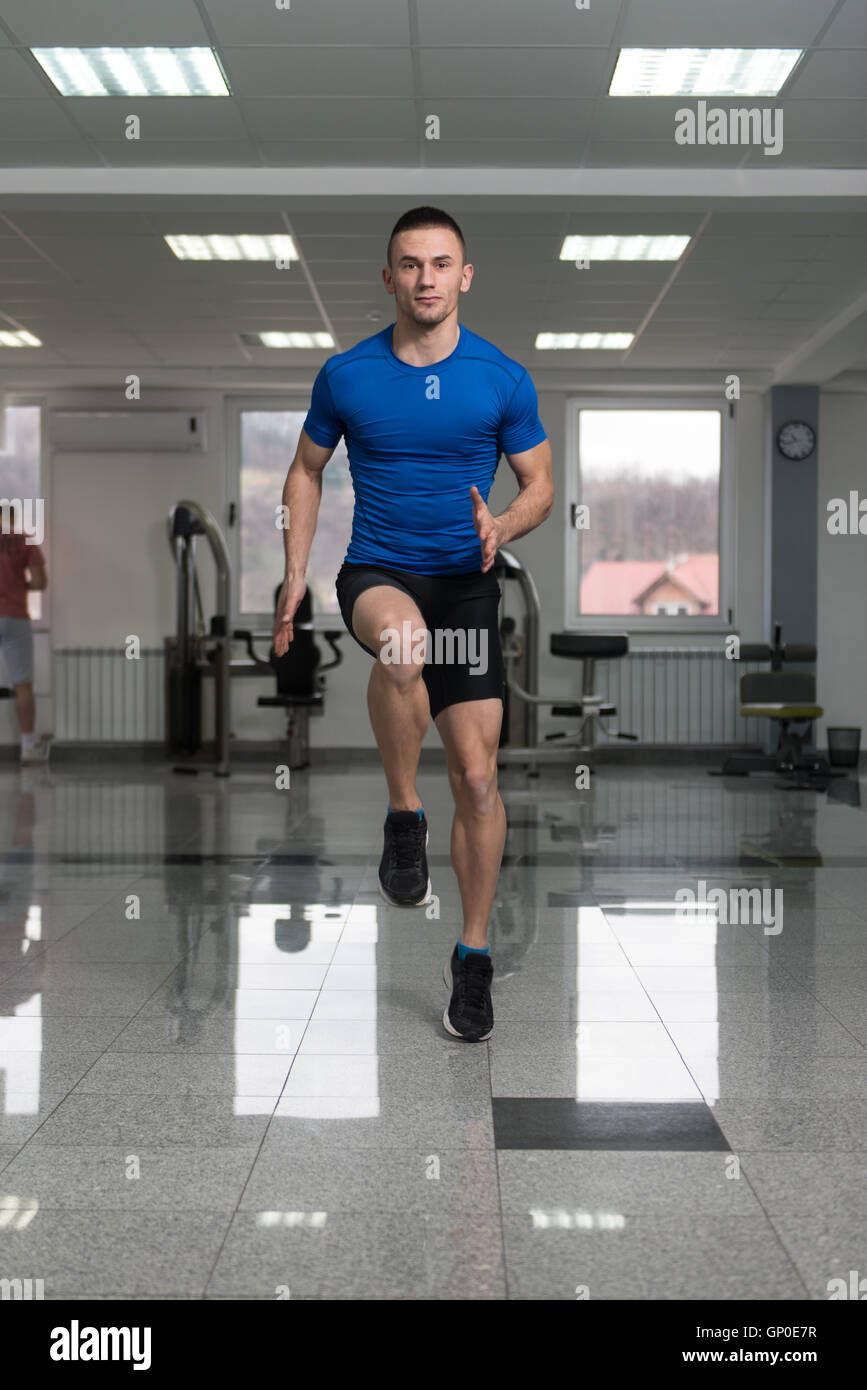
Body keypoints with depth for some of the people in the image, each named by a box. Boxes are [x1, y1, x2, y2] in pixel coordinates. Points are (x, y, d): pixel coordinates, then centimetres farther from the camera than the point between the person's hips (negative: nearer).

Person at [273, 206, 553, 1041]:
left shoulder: (502, 378, 1)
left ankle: (472, 957, 15)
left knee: (477, 776, -2)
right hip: (376, 573, -1)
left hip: (466, 582, 1)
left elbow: (540, 484, 8)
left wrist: (504, 526, -15)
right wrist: (295, 574, 4)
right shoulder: (346, 375, 2)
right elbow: (307, 471, 14)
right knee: (403, 640, -39)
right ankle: (403, 819, -17)